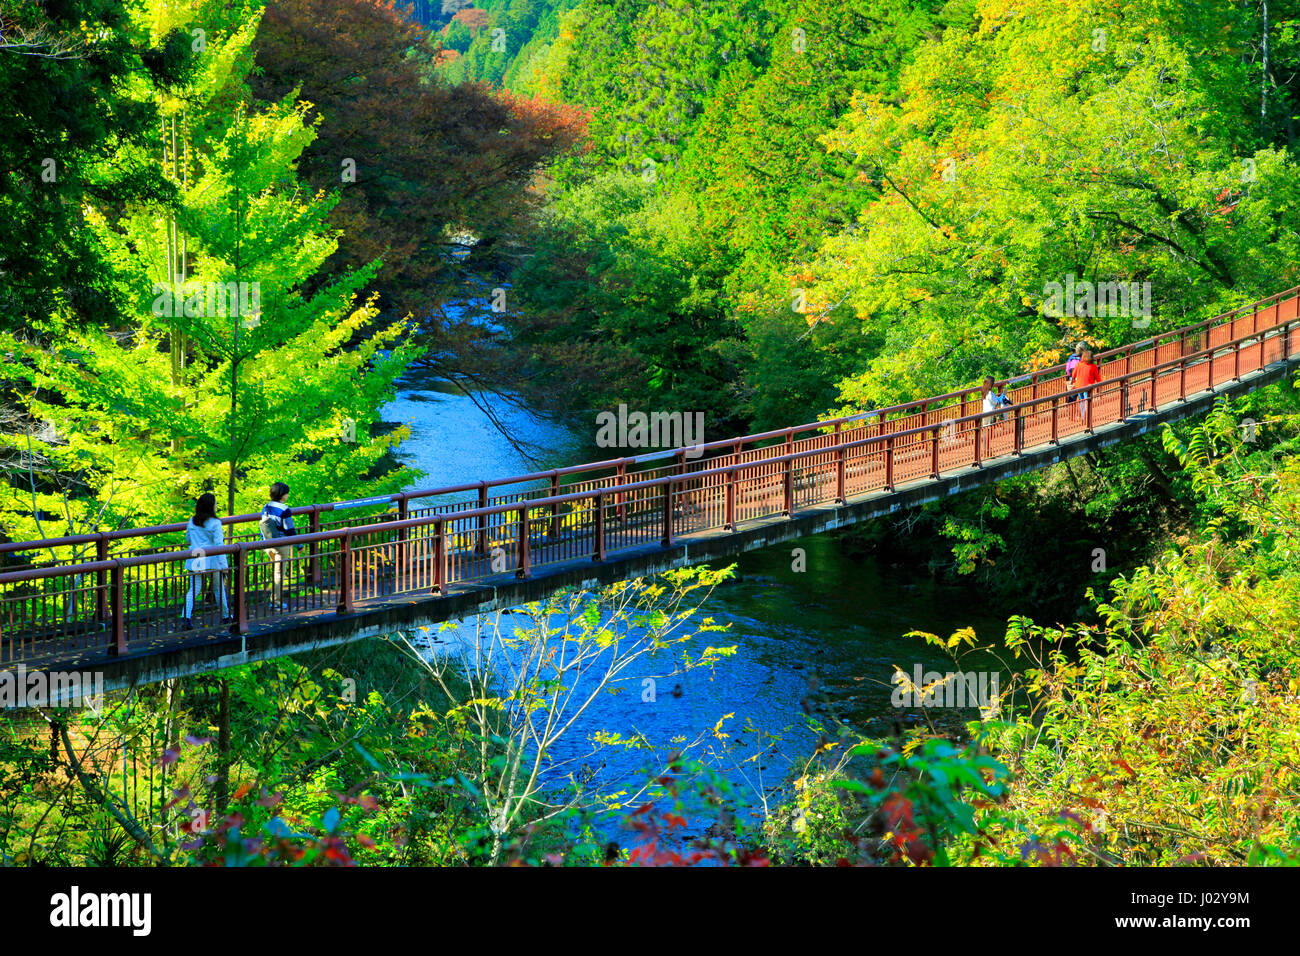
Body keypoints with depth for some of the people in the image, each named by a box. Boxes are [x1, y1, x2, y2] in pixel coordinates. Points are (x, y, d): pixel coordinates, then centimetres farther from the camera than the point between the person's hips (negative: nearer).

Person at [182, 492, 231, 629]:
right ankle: (225, 616, 28)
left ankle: (186, 616, -16)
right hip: (213, 560, -4)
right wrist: (224, 564, -15)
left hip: (195, 561, 4)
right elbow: (219, 544, -15)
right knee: (220, 588, 14)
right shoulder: (215, 523, -11)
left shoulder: (192, 522, 5)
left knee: (194, 589, 4)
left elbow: (188, 540, 17)